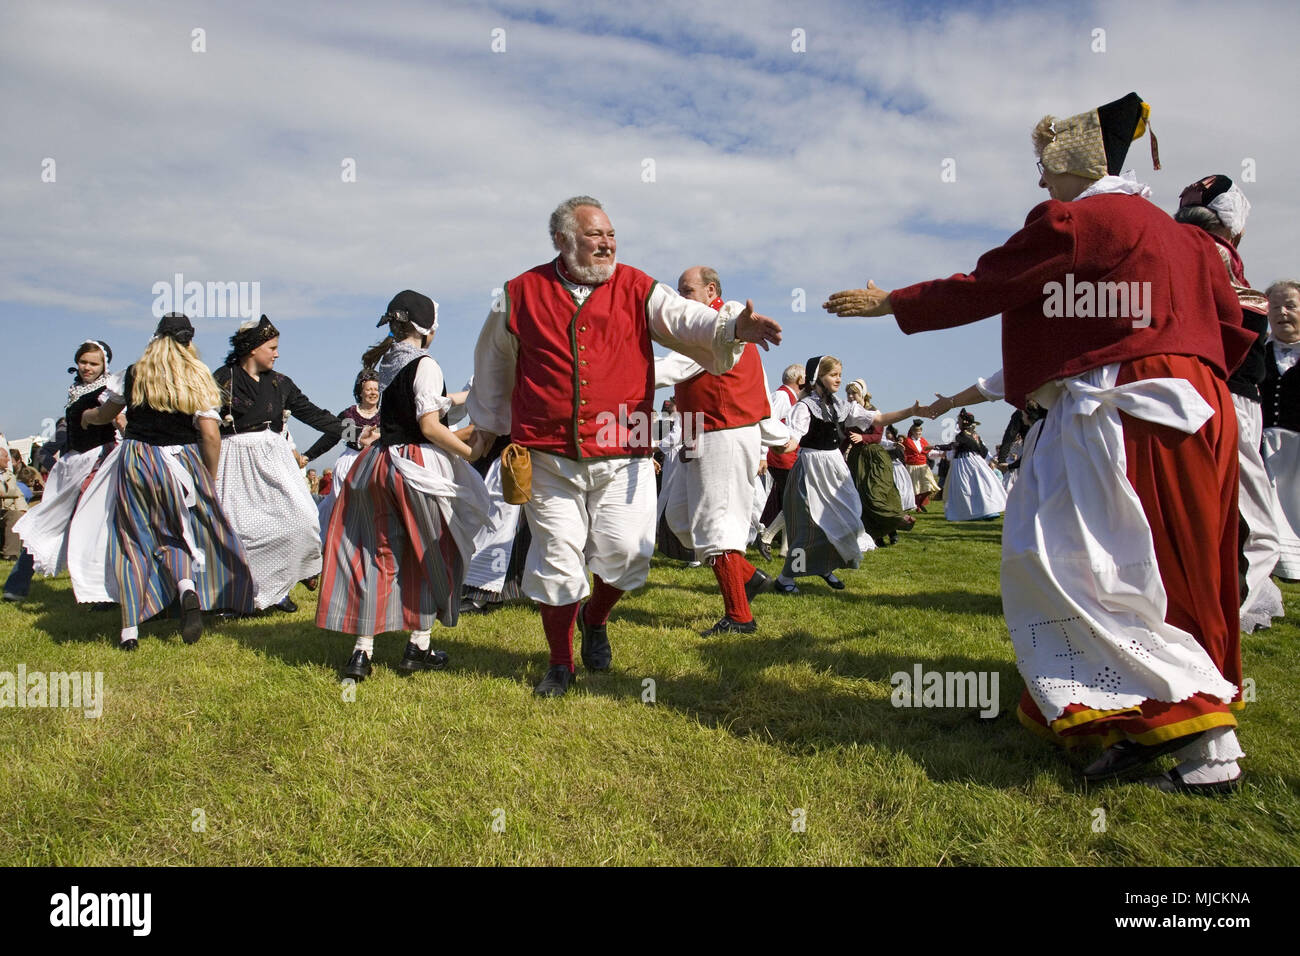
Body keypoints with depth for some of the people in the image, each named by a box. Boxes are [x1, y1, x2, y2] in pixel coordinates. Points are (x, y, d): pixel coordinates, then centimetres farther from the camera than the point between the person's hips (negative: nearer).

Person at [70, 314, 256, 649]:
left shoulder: (133, 376, 3)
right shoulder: (199, 380, -1)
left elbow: (103, 415, 19)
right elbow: (211, 436, -8)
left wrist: (86, 416, 42)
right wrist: (210, 478, 4)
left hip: (135, 461, 0)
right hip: (182, 466, 0)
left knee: (131, 540, 7)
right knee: (178, 533, 17)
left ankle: (130, 628, 4)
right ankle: (188, 588, -13)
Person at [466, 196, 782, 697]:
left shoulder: (637, 290, 4)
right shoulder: (522, 293, 5)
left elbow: (685, 318, -13)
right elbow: (492, 363, 20)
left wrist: (731, 326, -34)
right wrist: (488, 424, 28)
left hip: (622, 456, 0)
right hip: (548, 457, 0)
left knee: (625, 551, -4)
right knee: (557, 558, 3)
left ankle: (595, 618, 31)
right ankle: (560, 664, 24)